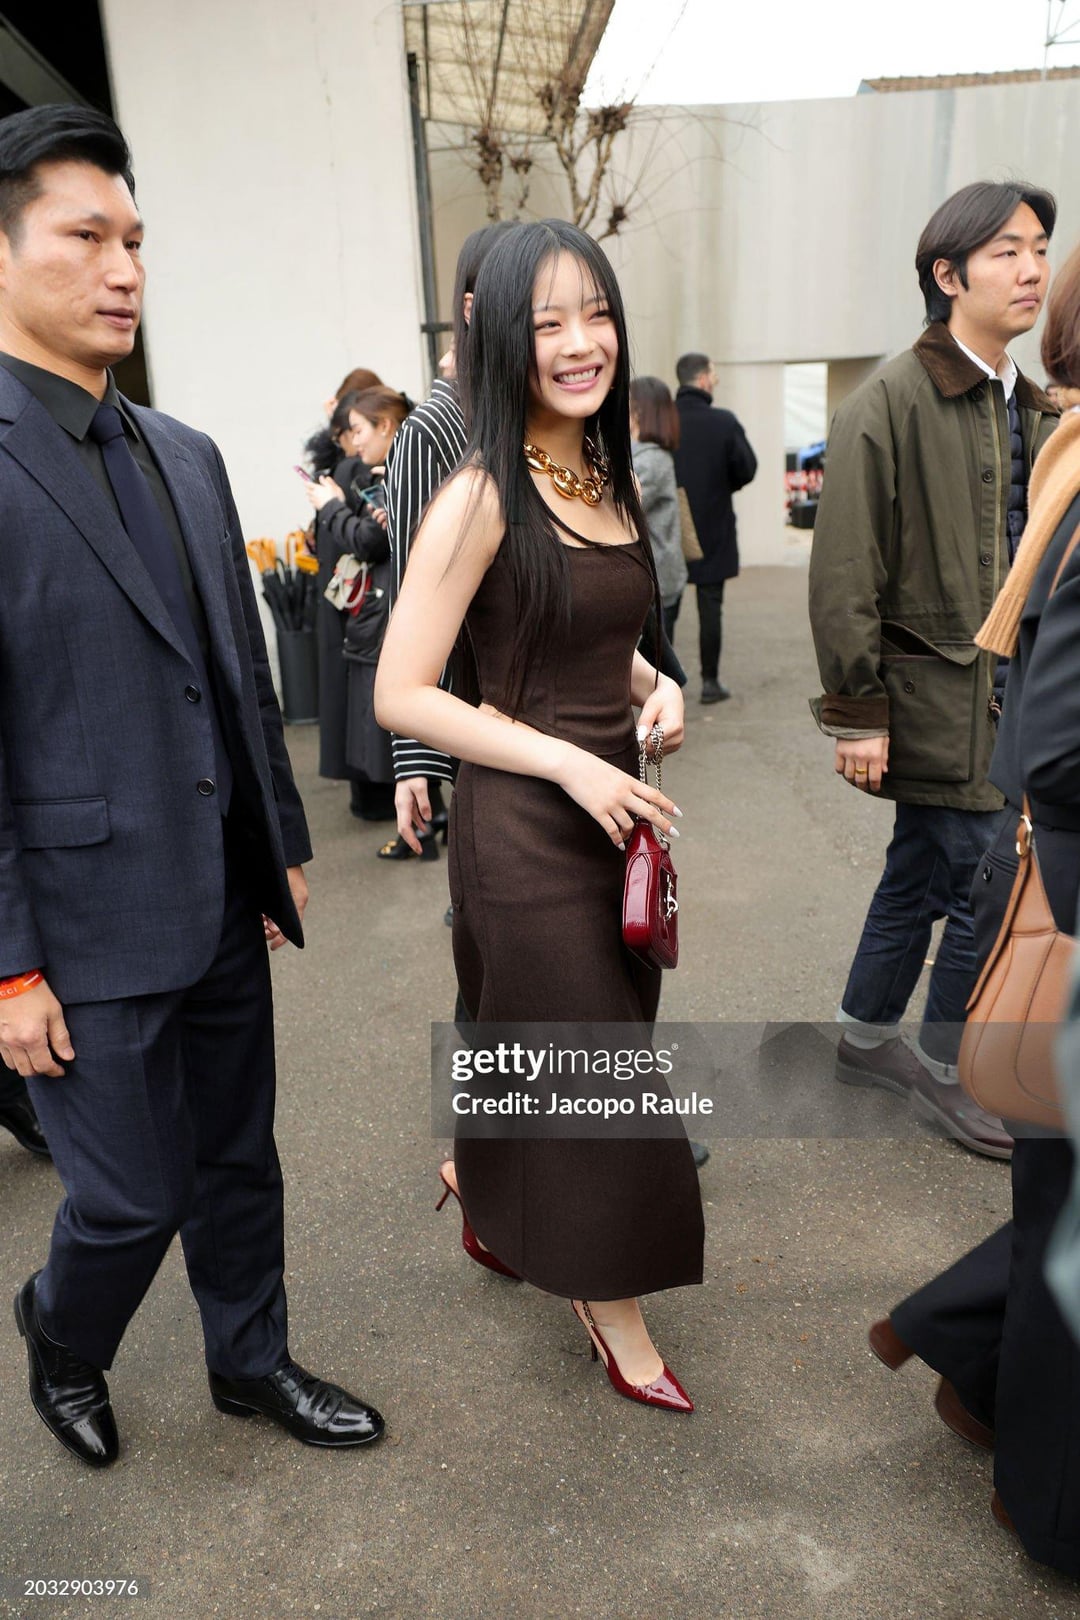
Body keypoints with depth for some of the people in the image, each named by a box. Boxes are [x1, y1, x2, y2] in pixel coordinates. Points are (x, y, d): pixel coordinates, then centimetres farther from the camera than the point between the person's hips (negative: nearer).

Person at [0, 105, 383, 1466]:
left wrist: (283, 844, 13)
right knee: (133, 1197, 8)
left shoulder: (185, 457, 9)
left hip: (223, 898, 7)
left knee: (238, 1161, 19)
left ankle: (251, 1362, 43)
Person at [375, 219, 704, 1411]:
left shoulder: (608, 475, 8)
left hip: (612, 803, 8)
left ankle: (478, 1178, 50)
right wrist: (568, 763, -20)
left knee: (547, 1051, 20)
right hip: (523, 821, -7)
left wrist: (654, 685, 1)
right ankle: (615, 1315, 30)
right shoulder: (482, 496, -16)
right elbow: (400, 697, -17)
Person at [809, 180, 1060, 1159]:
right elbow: (844, 573, -16)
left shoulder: (1029, 408, 13)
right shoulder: (891, 402, -12)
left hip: (1003, 695, 8)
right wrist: (858, 709, -17)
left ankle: (866, 1040, 34)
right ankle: (947, 1074, 19)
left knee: (919, 875, 17)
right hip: (937, 699, -8)